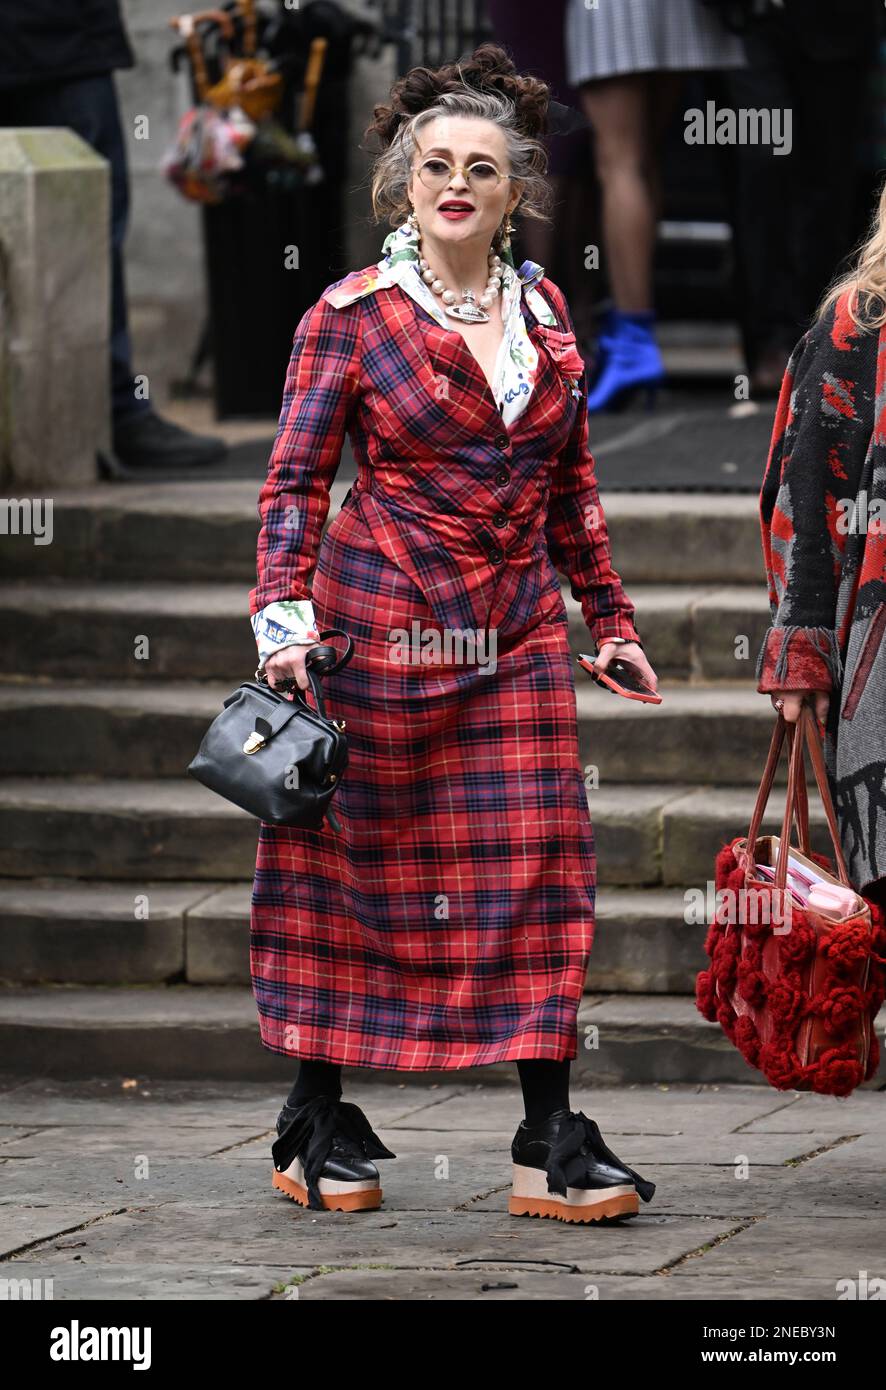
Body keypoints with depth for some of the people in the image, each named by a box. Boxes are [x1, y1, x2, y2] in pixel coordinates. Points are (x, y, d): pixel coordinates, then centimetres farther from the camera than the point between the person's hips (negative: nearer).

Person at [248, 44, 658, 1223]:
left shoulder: (544, 310, 11)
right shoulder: (350, 317, -2)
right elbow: (295, 481, -3)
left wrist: (610, 616, 18)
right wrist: (284, 618, -16)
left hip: (518, 637, 4)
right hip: (383, 627, -4)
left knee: (538, 868, -1)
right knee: (358, 866, 2)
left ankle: (551, 1142, 0)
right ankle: (319, 1126, 13)